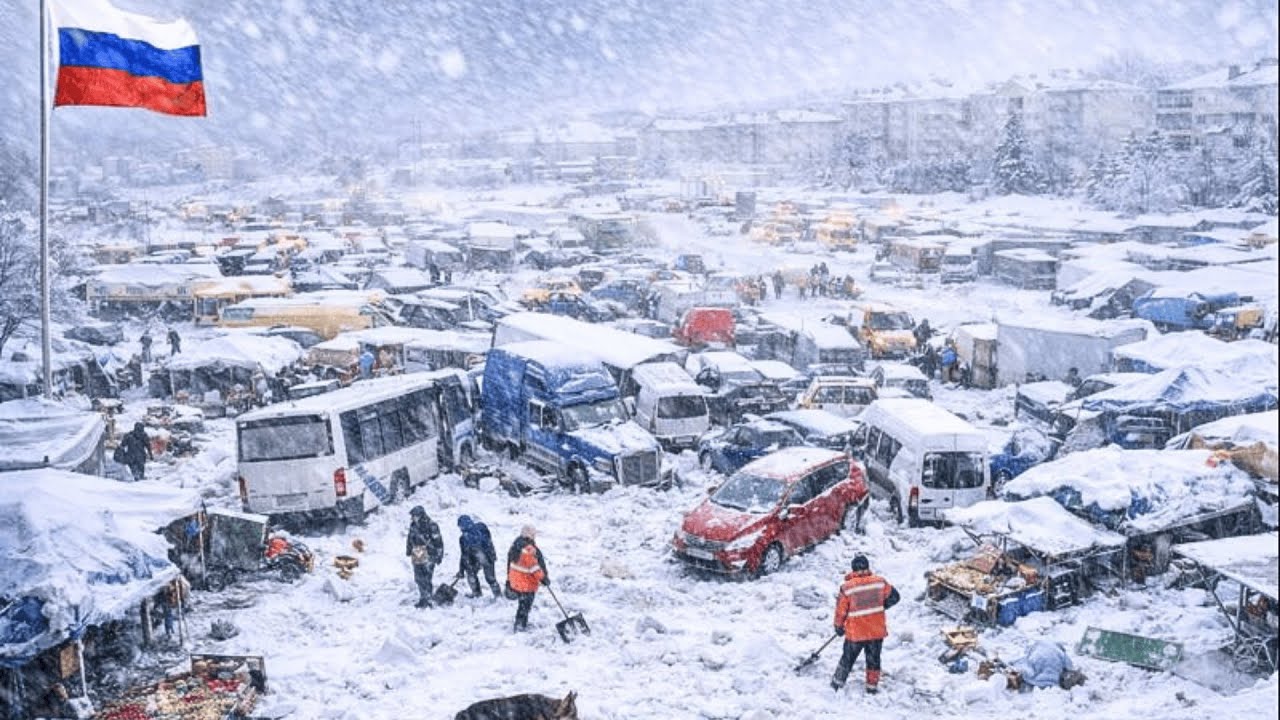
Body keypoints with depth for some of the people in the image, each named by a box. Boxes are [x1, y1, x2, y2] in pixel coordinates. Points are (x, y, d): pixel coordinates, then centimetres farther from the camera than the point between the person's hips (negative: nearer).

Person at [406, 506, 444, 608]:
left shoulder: (431, 526, -13)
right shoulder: (413, 525, 7)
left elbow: (438, 541, -10)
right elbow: (410, 538, 23)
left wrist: (439, 555, -9)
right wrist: (408, 550, 28)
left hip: (428, 557, -7)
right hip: (417, 557, 7)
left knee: (426, 579, -9)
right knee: (419, 579, 12)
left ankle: (428, 601, -2)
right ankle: (423, 599, 26)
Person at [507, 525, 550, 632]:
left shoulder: (515, 546, 3)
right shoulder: (529, 549, -26)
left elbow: (510, 562, 11)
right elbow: (534, 567, -23)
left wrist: (509, 579, 19)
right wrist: (543, 578, -11)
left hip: (515, 581, 9)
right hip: (527, 583, -9)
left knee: (523, 603, 23)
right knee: (525, 605, 6)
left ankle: (523, 624, 35)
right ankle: (520, 625, 14)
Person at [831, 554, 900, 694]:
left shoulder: (847, 587, -14)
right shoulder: (880, 582, -9)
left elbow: (841, 610, -7)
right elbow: (894, 597, 2)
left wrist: (839, 627, 9)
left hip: (855, 633, -1)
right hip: (877, 631, 1)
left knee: (847, 659, 16)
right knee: (874, 660, 18)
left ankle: (836, 685, 24)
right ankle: (872, 688, 26)